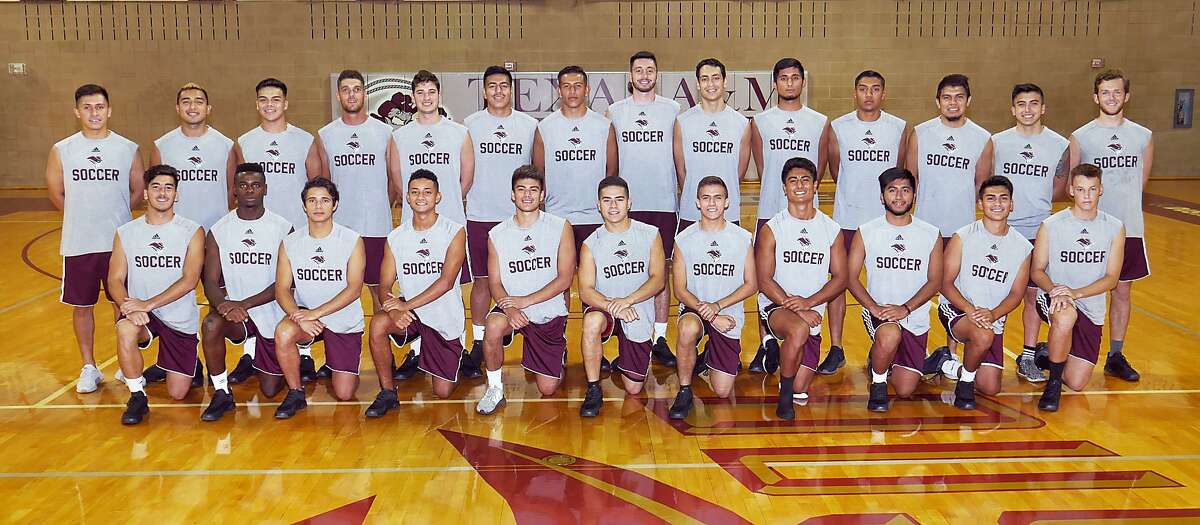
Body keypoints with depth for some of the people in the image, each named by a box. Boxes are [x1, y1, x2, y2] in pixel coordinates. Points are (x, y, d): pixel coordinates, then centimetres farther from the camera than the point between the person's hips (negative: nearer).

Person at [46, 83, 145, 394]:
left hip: (119, 242, -1)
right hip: (77, 244, 1)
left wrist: (112, 216, 8)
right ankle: (89, 368, 22)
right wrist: (83, 217, 10)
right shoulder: (61, 151, 0)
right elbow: (56, 194, 9)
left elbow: (138, 191, 8)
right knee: (81, 306, 9)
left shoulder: (129, 149, -1)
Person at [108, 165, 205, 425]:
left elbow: (189, 280, -14)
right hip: (141, 312, 1)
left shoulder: (193, 231, -5)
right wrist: (128, 306, -23)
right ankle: (137, 396, -15)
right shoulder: (126, 233, 3)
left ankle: (192, 364, 34)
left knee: (177, 393, -2)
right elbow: (115, 279, -2)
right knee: (125, 330, -36)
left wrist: (148, 303, -24)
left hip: (181, 318, -1)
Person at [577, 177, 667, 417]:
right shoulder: (591, 244, -3)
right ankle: (593, 391, -22)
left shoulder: (650, 235, -2)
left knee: (633, 389, 2)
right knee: (592, 320, -39)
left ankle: (622, 362, 39)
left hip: (639, 315, 1)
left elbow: (658, 279, -7)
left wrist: (627, 300, -23)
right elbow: (585, 290, -11)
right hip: (604, 309, -1)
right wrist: (612, 306, -30)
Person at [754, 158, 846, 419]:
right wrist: (795, 308, -20)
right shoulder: (771, 229, -3)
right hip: (776, 306, -3)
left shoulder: (832, 229, 6)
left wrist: (808, 302, -15)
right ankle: (784, 394, -16)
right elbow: (764, 281, -7)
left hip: (812, 312, 3)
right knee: (799, 329, -38)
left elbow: (840, 279, 2)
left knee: (801, 393, -3)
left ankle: (794, 391, 36)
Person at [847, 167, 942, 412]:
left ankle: (882, 360, 33)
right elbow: (851, 277, -2)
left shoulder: (931, 235, 4)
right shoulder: (866, 232, 1)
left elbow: (935, 281, -1)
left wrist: (905, 308, -16)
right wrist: (874, 307, -18)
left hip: (915, 319, 2)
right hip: (878, 312, -2)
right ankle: (878, 383, -8)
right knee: (889, 335, -39)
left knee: (905, 390, -2)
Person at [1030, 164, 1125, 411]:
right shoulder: (1051, 225, -6)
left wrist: (1076, 293, -20)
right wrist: (1054, 290, -23)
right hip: (1052, 298, -2)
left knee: (1077, 383, -4)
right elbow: (1037, 271, -2)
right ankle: (1053, 383, -19)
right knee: (1066, 315, -41)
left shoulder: (1115, 228, -1)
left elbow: (1111, 278, -3)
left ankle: (1051, 358, 33)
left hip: (1091, 309, 3)